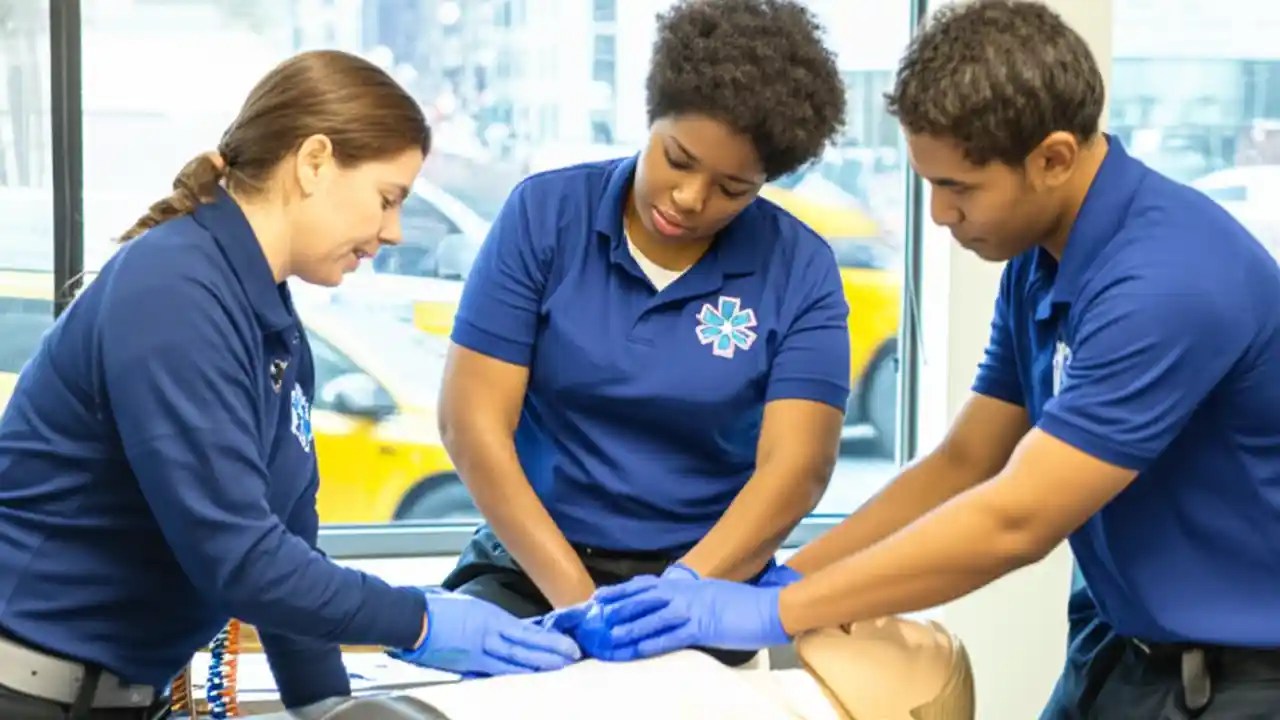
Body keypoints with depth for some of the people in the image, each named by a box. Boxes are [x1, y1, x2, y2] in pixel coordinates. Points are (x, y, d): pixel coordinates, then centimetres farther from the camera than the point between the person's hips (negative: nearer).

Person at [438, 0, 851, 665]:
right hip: (532, 568, 1)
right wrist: (576, 598, -16)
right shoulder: (544, 213, -3)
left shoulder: (799, 270, -3)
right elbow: (473, 419, -8)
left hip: (705, 579, 0)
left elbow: (794, 466, -11)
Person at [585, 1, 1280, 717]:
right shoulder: (1041, 260, 1)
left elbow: (1014, 521, -27)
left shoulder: (1169, 277, -27)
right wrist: (769, 583, -3)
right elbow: (962, 465, 6)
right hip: (1123, 651, 7)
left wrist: (774, 612, -22)